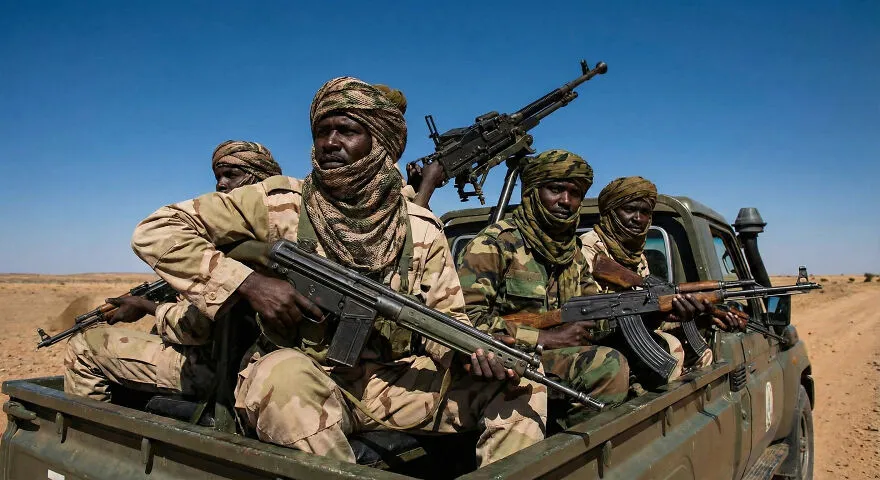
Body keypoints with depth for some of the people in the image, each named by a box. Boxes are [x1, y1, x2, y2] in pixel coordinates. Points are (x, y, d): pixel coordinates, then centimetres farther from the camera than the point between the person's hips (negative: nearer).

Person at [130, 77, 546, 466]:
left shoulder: (422, 229, 4)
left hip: (392, 385, 3)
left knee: (520, 382, -10)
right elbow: (155, 232, -4)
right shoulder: (278, 203, -4)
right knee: (282, 372, -38)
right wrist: (248, 283, -16)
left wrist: (473, 352, -18)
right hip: (301, 382, -2)